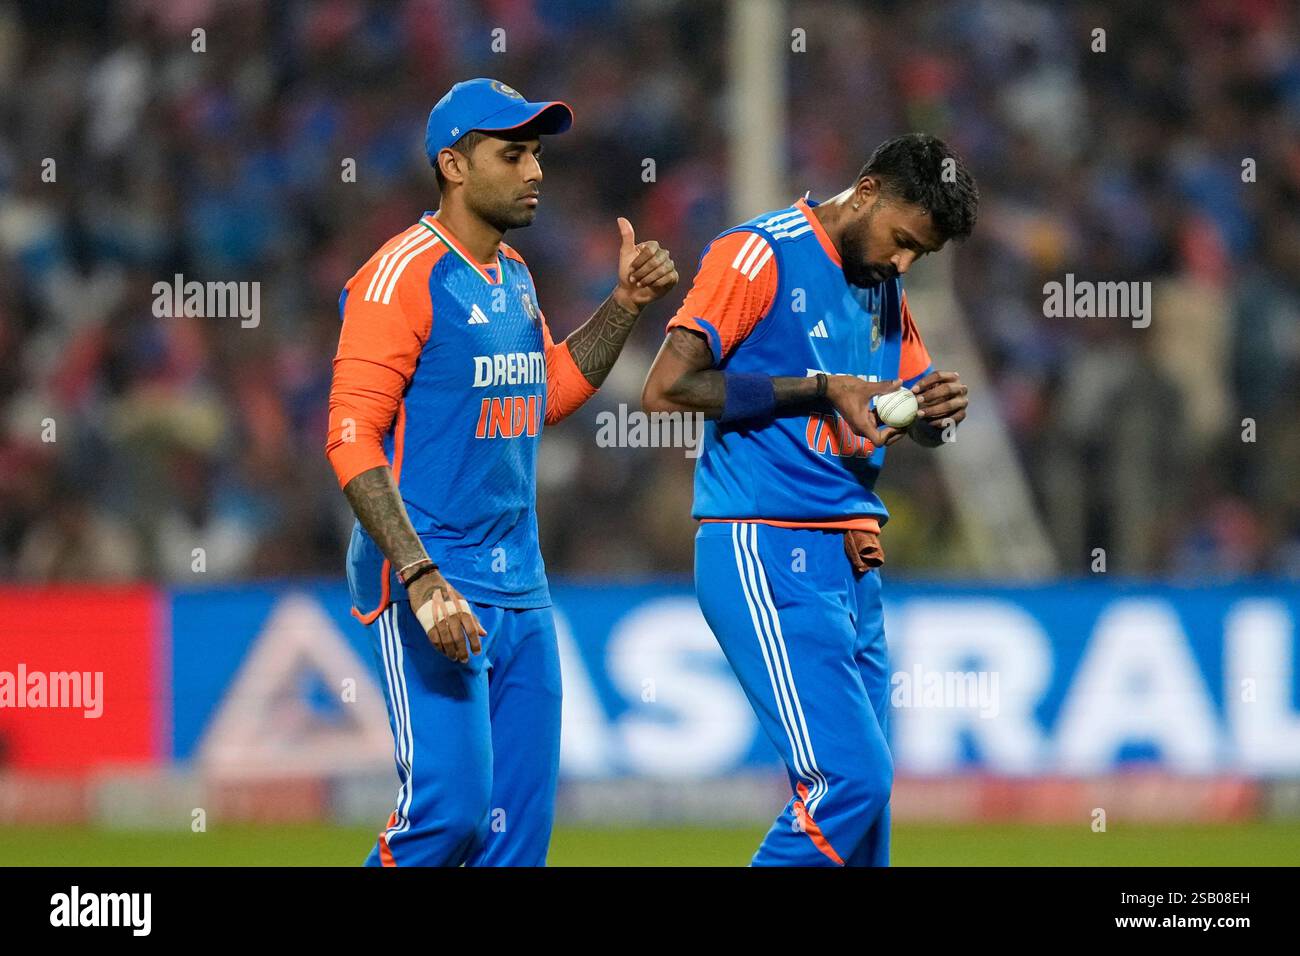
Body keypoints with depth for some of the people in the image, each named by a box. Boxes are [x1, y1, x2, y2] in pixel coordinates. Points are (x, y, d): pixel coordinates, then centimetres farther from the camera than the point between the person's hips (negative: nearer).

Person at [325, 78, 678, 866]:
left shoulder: (514, 276, 15)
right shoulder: (404, 274, -11)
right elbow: (353, 437, -17)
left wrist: (625, 305, 17)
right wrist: (421, 581, -26)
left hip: (522, 590, 8)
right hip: (432, 587, -8)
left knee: (523, 823, 6)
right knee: (451, 807, -17)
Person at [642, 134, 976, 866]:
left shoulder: (884, 286, 17)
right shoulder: (762, 256, -8)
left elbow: (922, 429, 23)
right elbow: (666, 389, -15)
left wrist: (942, 409, -2)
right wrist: (822, 389, -16)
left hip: (853, 566, 9)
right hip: (766, 558, -9)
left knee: (865, 791, 7)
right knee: (851, 779, -18)